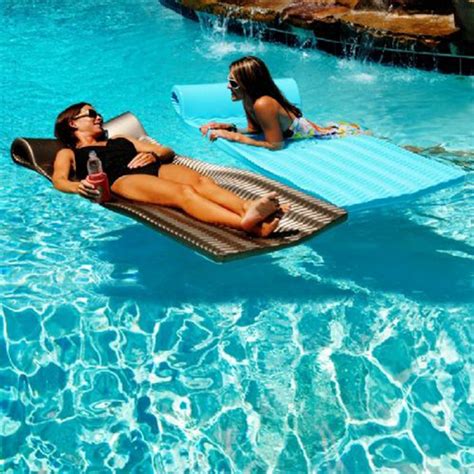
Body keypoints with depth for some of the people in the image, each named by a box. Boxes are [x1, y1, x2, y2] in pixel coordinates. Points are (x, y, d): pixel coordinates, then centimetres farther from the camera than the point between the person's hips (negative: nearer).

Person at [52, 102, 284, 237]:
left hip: (154, 169, 6)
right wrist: (78, 186, -17)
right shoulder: (68, 153, 29)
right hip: (122, 179, -6)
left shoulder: (120, 140, 40)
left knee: (201, 181, -30)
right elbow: (59, 180, 7)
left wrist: (153, 155, 9)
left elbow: (168, 151, 34)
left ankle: (247, 207, -58)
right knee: (183, 192, -36)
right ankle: (247, 224, -61)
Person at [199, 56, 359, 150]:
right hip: (305, 126, 7)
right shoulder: (248, 98, -15)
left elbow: (276, 145, -35)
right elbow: (255, 129, -1)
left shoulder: (263, 104, -41)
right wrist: (230, 128, -17)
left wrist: (236, 137, -33)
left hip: (317, 135, -7)